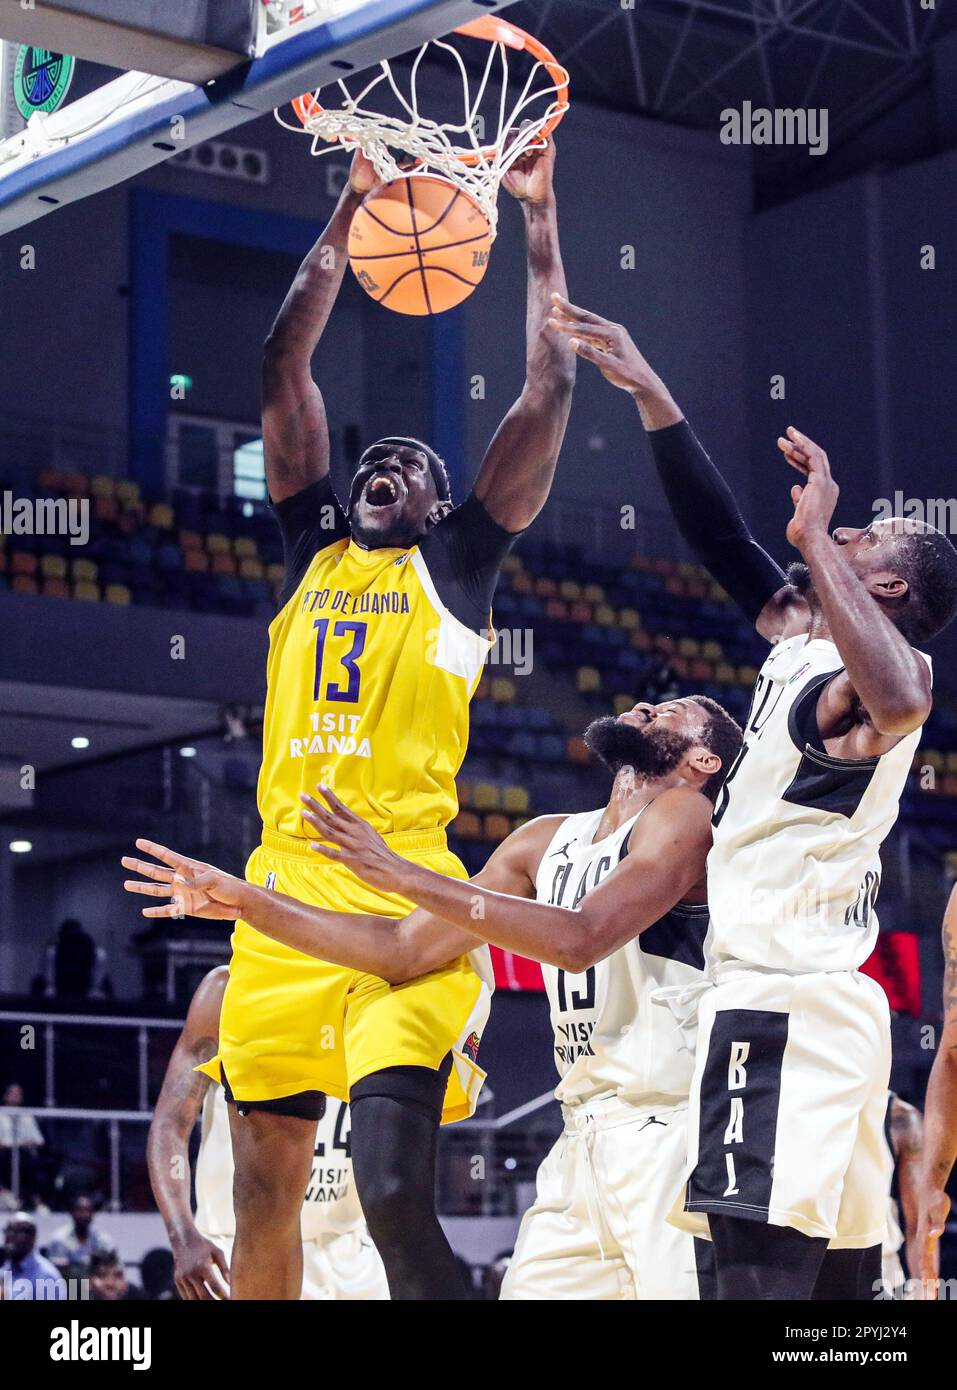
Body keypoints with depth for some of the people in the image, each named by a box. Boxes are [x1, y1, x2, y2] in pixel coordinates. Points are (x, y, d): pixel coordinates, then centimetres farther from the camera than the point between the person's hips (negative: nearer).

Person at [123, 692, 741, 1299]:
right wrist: (247, 901, 8)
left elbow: (581, 940, -21)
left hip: (667, 1131, -7)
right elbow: (405, 949, 14)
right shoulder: (546, 841, 16)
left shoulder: (684, 814, -6)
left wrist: (404, 874, -20)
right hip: (589, 1133, 7)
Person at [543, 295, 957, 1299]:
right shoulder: (800, 636, 18)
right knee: (839, 1275, 10)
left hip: (782, 1001, -10)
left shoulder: (853, 677, -9)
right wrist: (647, 391, 23)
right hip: (827, 1000, 10)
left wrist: (817, 536, -31)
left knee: (761, 1269, -17)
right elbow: (716, 533, 24)